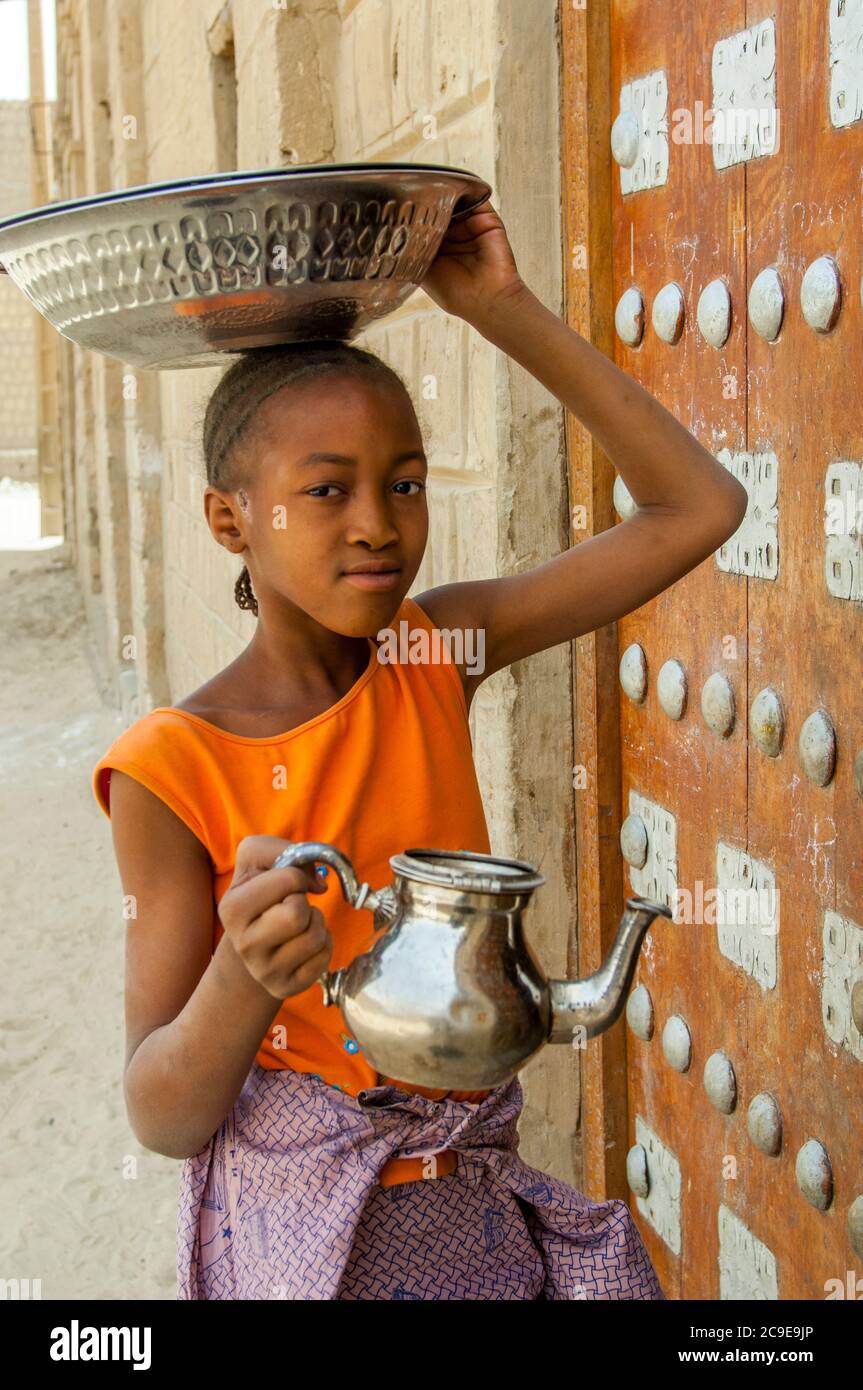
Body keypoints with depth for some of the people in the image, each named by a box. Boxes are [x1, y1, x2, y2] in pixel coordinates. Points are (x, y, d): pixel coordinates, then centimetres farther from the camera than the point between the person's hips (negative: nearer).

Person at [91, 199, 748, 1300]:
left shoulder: (434, 652, -3)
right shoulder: (174, 769, -15)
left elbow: (699, 508, -4)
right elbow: (164, 1118, -15)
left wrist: (504, 310, -9)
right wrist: (247, 974, -36)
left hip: (474, 1206, 4)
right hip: (293, 1228, -4)